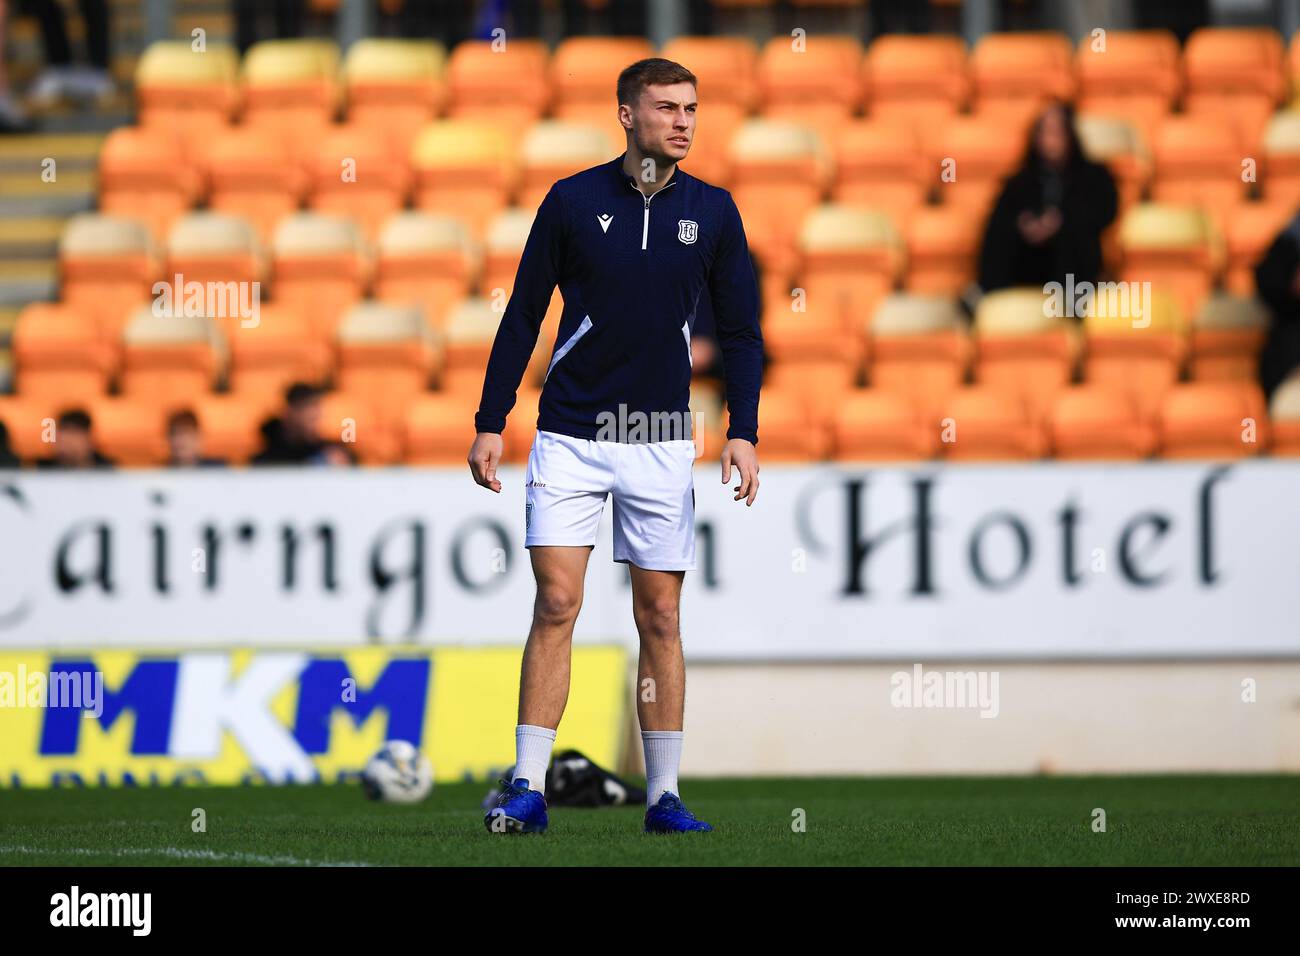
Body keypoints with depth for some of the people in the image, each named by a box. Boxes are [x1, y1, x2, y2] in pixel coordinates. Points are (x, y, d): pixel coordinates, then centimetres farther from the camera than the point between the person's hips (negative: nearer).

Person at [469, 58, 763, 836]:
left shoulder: (713, 211, 3)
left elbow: (741, 330, 7)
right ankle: (528, 790, -8)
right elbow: (524, 314, 4)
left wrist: (744, 434, -4)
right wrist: (490, 423, -1)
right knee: (556, 604, -9)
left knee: (660, 616, 3)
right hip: (570, 435, -1)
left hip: (662, 444, 2)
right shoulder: (572, 202, -1)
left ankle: (665, 796, 10)